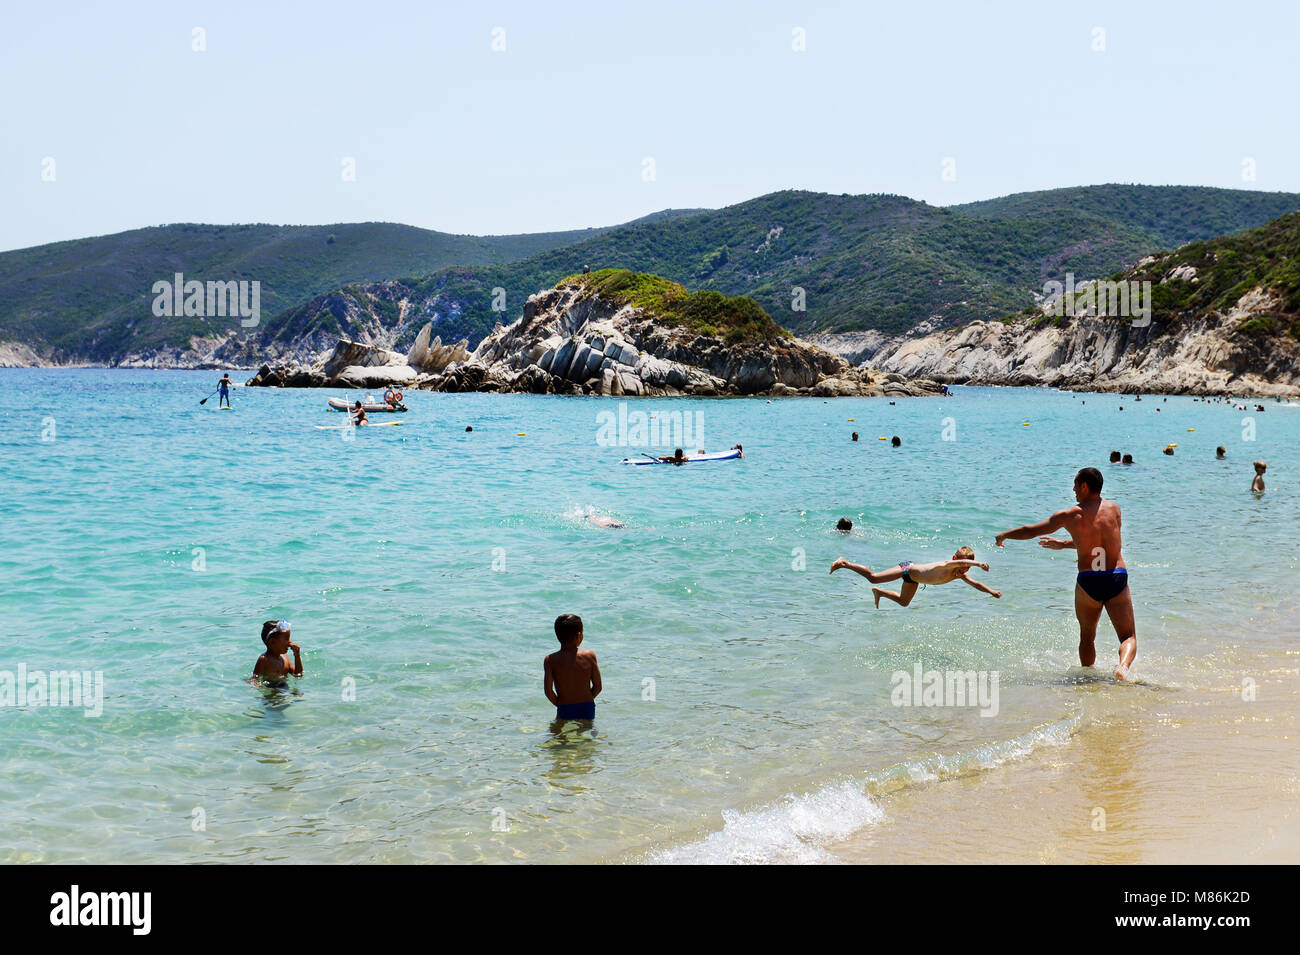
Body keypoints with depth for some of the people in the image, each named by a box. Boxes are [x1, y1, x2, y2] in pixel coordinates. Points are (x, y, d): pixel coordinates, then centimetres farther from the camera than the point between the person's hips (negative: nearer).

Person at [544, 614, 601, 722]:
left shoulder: (550, 660, -9)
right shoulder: (589, 656, -5)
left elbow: (548, 690, -13)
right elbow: (598, 687, -1)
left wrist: (559, 704, 6)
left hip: (566, 712, -1)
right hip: (588, 709, 1)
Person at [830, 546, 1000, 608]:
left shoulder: (959, 575, -13)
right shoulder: (946, 566, -36)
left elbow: (974, 584, -2)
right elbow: (959, 562, -58)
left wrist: (991, 591, -14)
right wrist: (977, 563, -69)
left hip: (913, 578, 9)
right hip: (907, 568, -9)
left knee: (903, 602, 28)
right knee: (873, 577, -8)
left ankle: (879, 592, 46)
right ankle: (844, 563, 6)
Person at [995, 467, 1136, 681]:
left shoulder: (1069, 515, 0)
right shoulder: (1114, 509, 8)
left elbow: (1030, 531, 10)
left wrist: (1003, 535, 28)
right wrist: (1064, 544, 32)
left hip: (1087, 582, -1)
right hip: (1117, 579, 1)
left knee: (1087, 637, 19)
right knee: (1129, 637, 3)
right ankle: (1123, 665, -25)